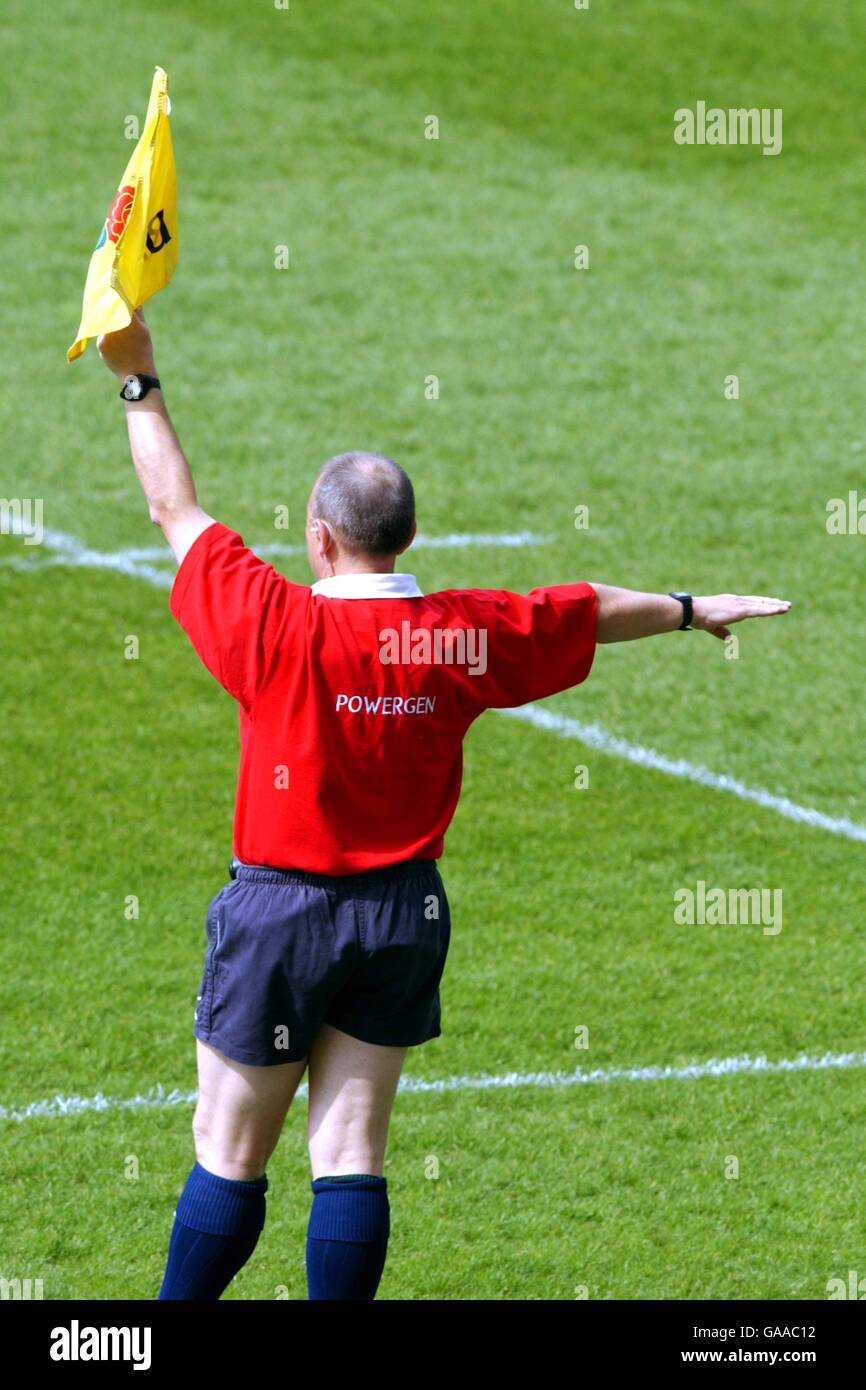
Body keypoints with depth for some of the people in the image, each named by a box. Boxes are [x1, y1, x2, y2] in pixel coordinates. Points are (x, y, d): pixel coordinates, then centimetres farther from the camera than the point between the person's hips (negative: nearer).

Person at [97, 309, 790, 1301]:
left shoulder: (281, 629, -17)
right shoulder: (466, 634, -4)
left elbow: (176, 510, -7)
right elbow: (592, 611, 14)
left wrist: (140, 383, 4)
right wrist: (690, 610, 32)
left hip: (282, 910, -4)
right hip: (404, 909, 4)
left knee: (227, 1152, 3)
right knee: (353, 1153, 7)